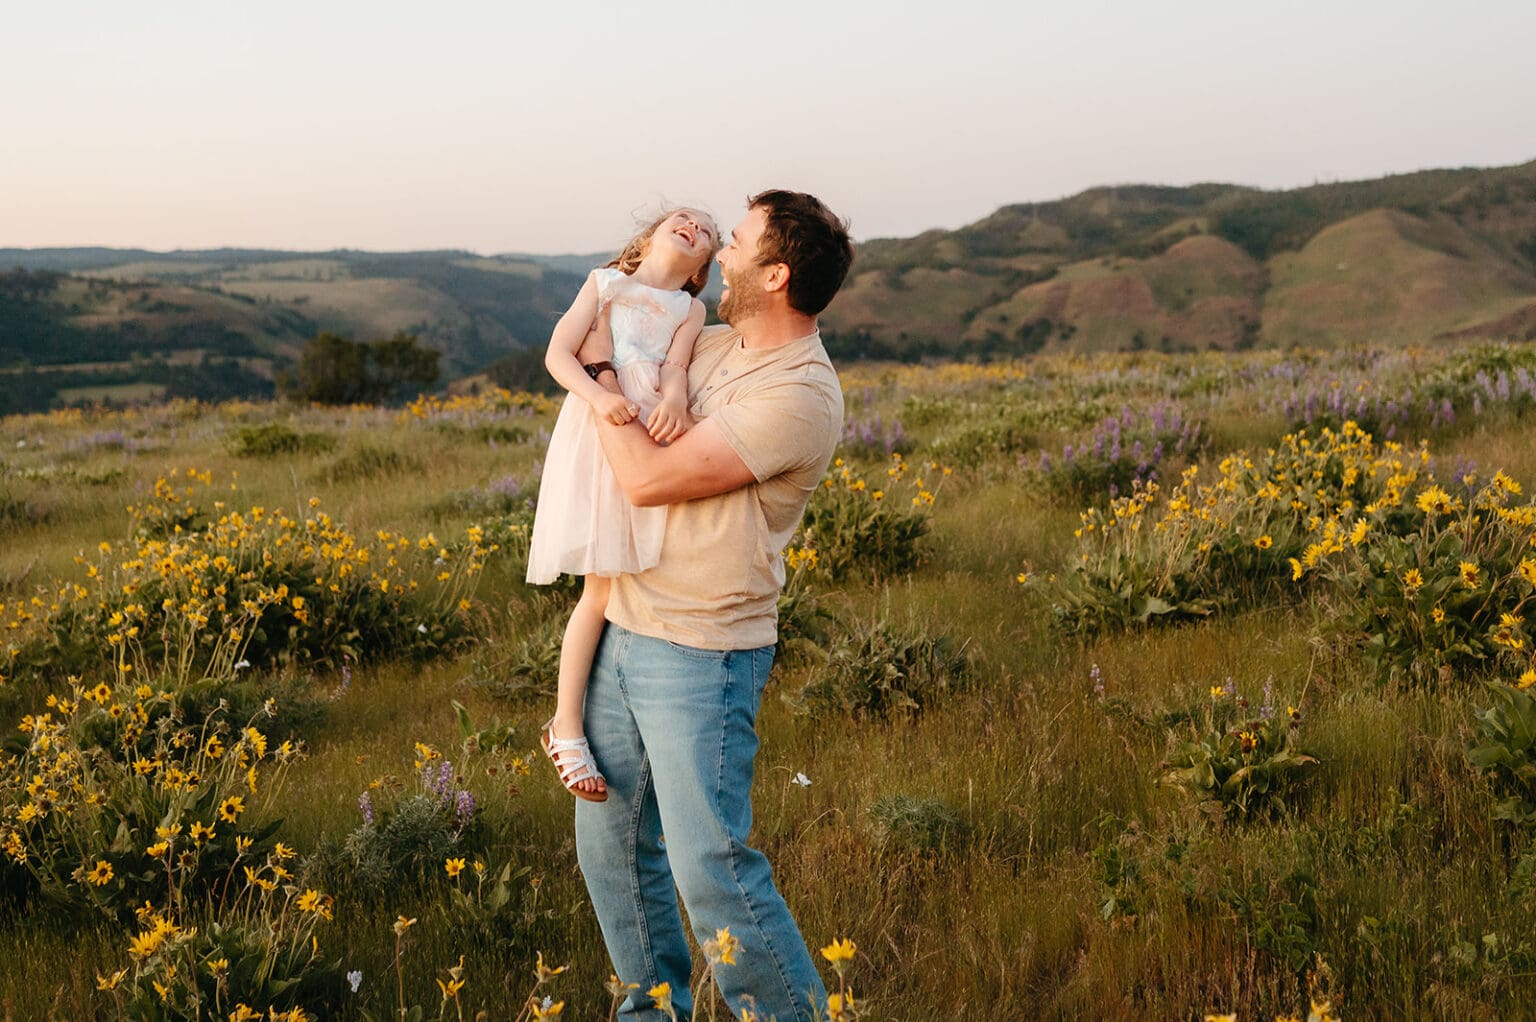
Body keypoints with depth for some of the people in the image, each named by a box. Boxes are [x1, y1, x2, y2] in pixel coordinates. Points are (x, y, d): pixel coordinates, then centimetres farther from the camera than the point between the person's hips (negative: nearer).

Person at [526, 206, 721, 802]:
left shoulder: (690, 309, 20)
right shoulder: (605, 283, 16)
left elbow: (676, 364, -1)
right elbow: (557, 355, 3)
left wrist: (675, 400, -26)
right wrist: (598, 394, -18)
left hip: (655, 439, 3)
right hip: (599, 437, -3)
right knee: (603, 590, -10)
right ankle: (566, 728, 0)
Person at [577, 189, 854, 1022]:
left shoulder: (799, 398, -21)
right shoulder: (714, 345, 7)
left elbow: (648, 479, -22)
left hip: (701, 658, -8)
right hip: (623, 632, 9)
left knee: (710, 868, -6)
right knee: (610, 842, 16)